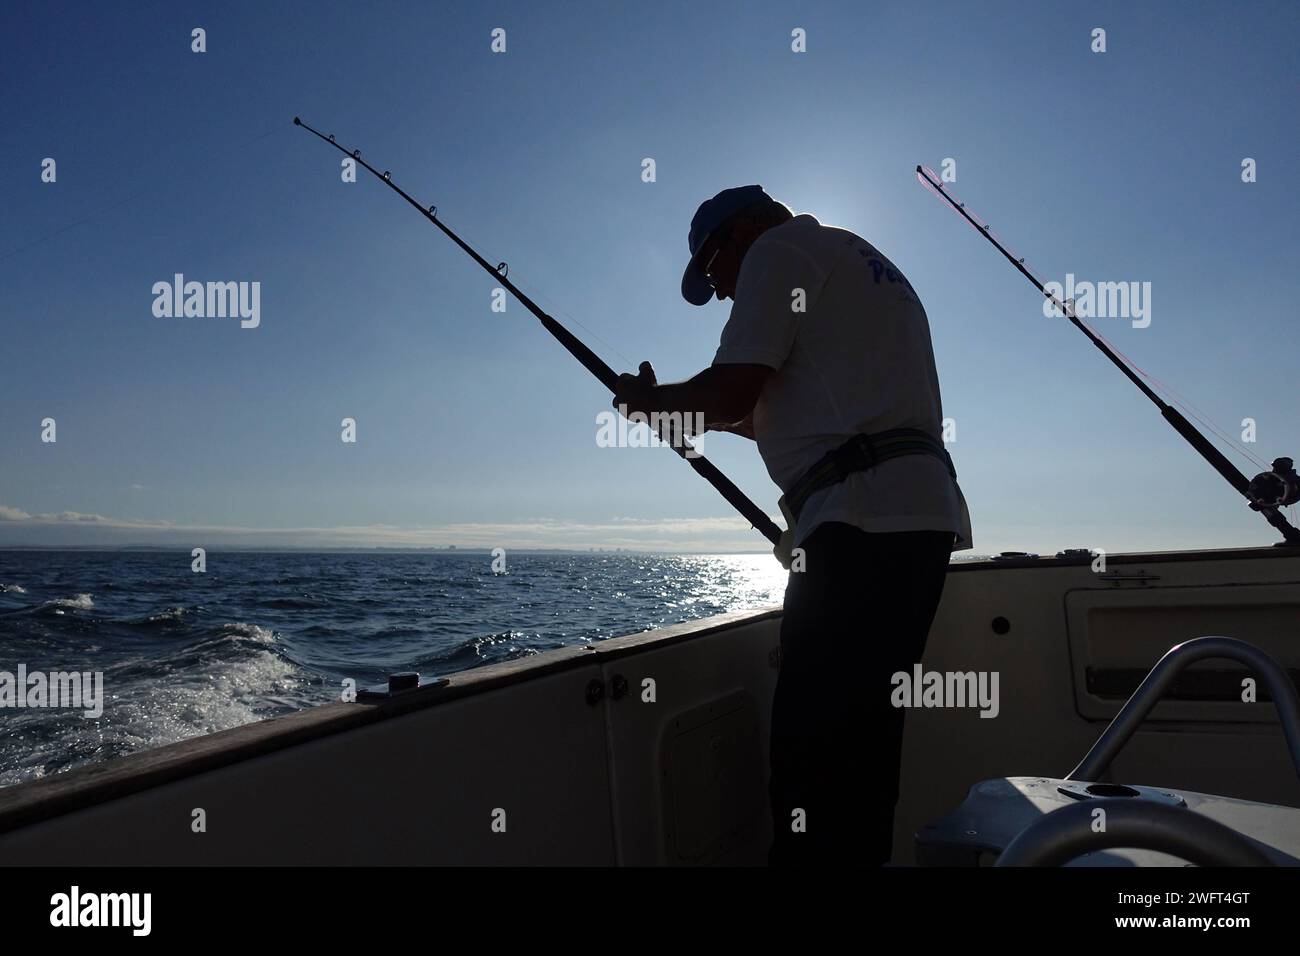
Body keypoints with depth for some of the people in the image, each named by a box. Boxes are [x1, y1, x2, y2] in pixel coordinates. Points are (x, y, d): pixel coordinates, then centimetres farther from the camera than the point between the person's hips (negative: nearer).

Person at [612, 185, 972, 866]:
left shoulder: (780, 246, 4)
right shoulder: (864, 262, 32)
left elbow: (729, 391, -8)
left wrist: (649, 399, 10)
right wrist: (739, 421, 28)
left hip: (863, 518, -10)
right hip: (920, 510, 10)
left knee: (812, 754, -10)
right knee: (859, 746, 10)